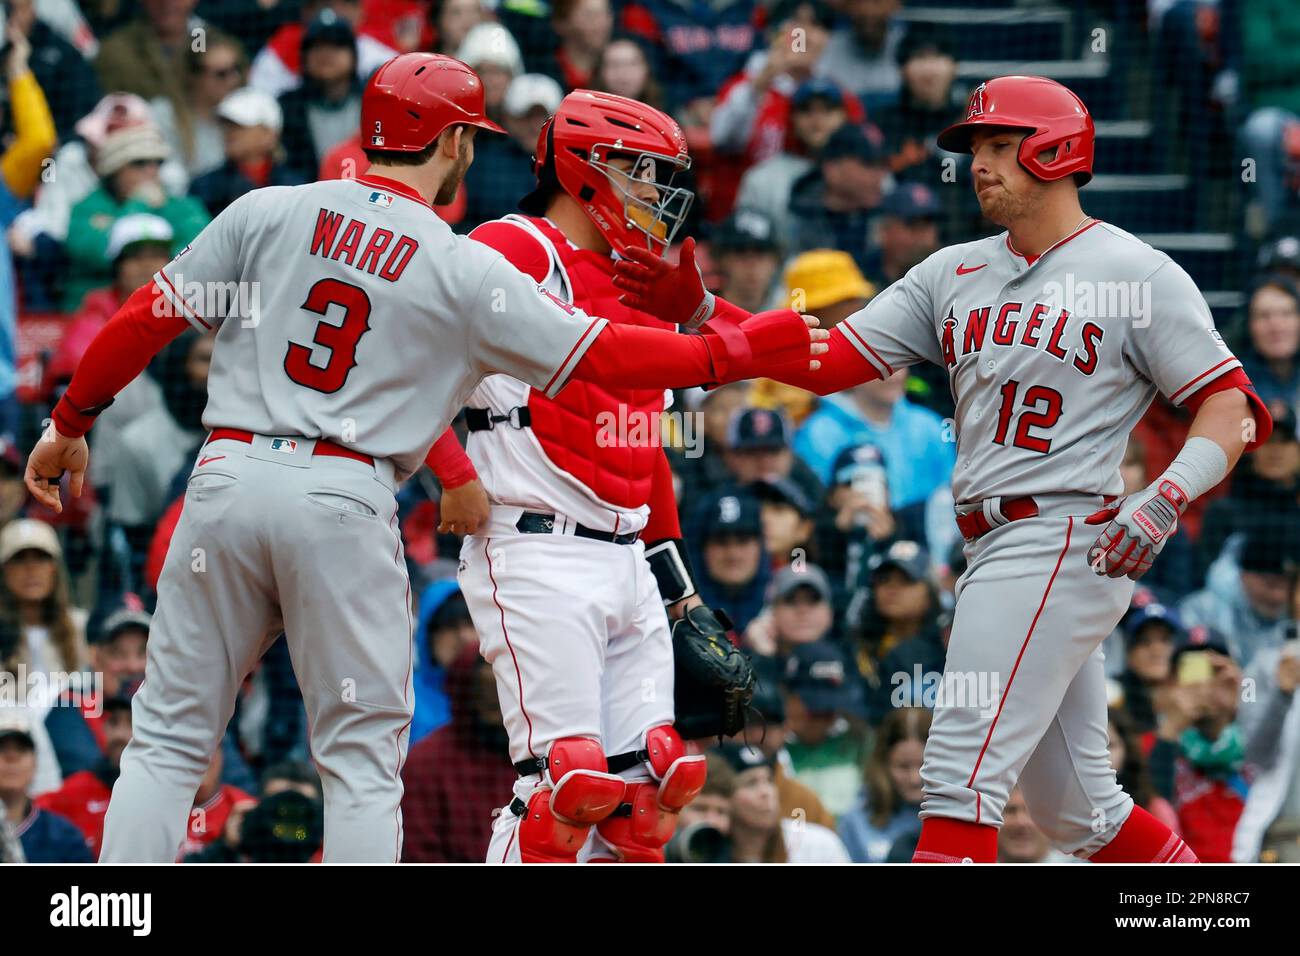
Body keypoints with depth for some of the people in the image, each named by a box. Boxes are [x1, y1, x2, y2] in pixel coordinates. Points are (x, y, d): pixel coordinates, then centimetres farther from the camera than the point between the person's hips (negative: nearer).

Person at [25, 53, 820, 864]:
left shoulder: (268, 213, 7)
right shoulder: (467, 272, 0)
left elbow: (146, 319, 7)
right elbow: (600, 354, 1)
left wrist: (70, 423, 18)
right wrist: (738, 352, 12)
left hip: (228, 474, 3)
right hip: (344, 502, -3)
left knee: (170, 738, 9)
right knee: (363, 763, 6)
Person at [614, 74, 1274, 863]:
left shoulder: (1139, 273, -3)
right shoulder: (956, 273, 16)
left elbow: (1230, 408, -7)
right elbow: (831, 359, 9)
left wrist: (1166, 500, -23)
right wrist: (700, 308, -2)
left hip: (1063, 542, -8)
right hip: (997, 552, 8)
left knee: (962, 770, -15)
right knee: (1079, 812, 12)